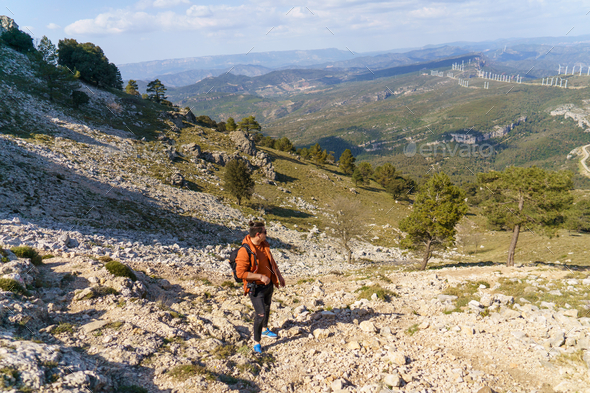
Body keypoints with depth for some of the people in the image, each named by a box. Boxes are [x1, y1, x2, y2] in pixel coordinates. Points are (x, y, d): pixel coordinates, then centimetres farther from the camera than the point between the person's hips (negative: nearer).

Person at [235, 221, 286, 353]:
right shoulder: (245, 251, -26)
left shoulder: (264, 245, 0)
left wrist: (279, 276, 17)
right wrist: (260, 276, -26)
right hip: (256, 287, -8)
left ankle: (265, 330, 49)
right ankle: (256, 342, 10)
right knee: (260, 314, -9)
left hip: (269, 284, 8)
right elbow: (240, 272, -27)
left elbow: (271, 262, 15)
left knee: (267, 308, 24)